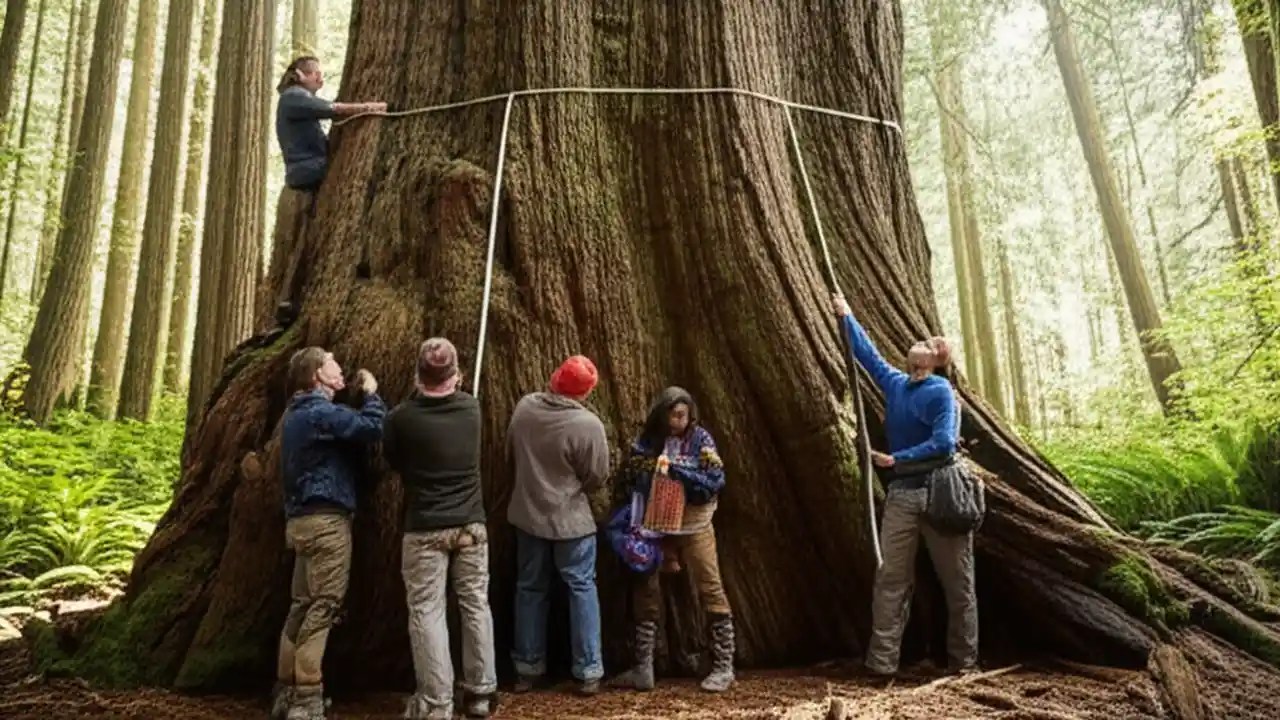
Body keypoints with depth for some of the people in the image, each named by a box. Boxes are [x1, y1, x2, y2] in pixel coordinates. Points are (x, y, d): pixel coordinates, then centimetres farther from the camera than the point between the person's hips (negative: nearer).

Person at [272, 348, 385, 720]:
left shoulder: (296, 414, 18)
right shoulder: (322, 413, -14)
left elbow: (345, 438, 21)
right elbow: (372, 427, -23)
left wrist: (358, 396, 14)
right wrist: (371, 393, -5)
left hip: (302, 519, 10)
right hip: (326, 521, -10)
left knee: (302, 607, 14)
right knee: (322, 609, -7)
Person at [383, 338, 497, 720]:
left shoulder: (402, 417, -12)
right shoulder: (471, 407, -4)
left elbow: (392, 461, 5)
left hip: (425, 529, -3)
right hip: (471, 524, 3)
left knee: (427, 613, 5)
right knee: (476, 606, 12)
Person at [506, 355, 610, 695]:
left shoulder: (525, 407, -5)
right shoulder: (587, 424, -21)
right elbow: (598, 477, -11)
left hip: (527, 513, 5)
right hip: (570, 518, -5)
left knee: (530, 589, 16)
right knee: (582, 588, 8)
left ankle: (527, 669, 24)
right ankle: (588, 672, 11)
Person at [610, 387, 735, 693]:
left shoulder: (700, 439, -5)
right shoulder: (646, 442, 0)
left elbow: (716, 481, -12)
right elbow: (632, 485, 3)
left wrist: (676, 469, -19)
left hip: (694, 527, -2)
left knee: (711, 590, -2)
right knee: (645, 592, 5)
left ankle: (723, 667, 10)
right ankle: (643, 669, 15)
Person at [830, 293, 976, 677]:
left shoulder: (940, 391, -10)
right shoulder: (895, 384, 9)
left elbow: (944, 442, -20)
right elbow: (869, 355, 24)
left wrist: (896, 459, -16)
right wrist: (847, 317, 31)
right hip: (902, 492, 6)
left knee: (957, 581, 6)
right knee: (890, 579, 1)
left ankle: (964, 662, 18)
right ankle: (882, 661, 4)